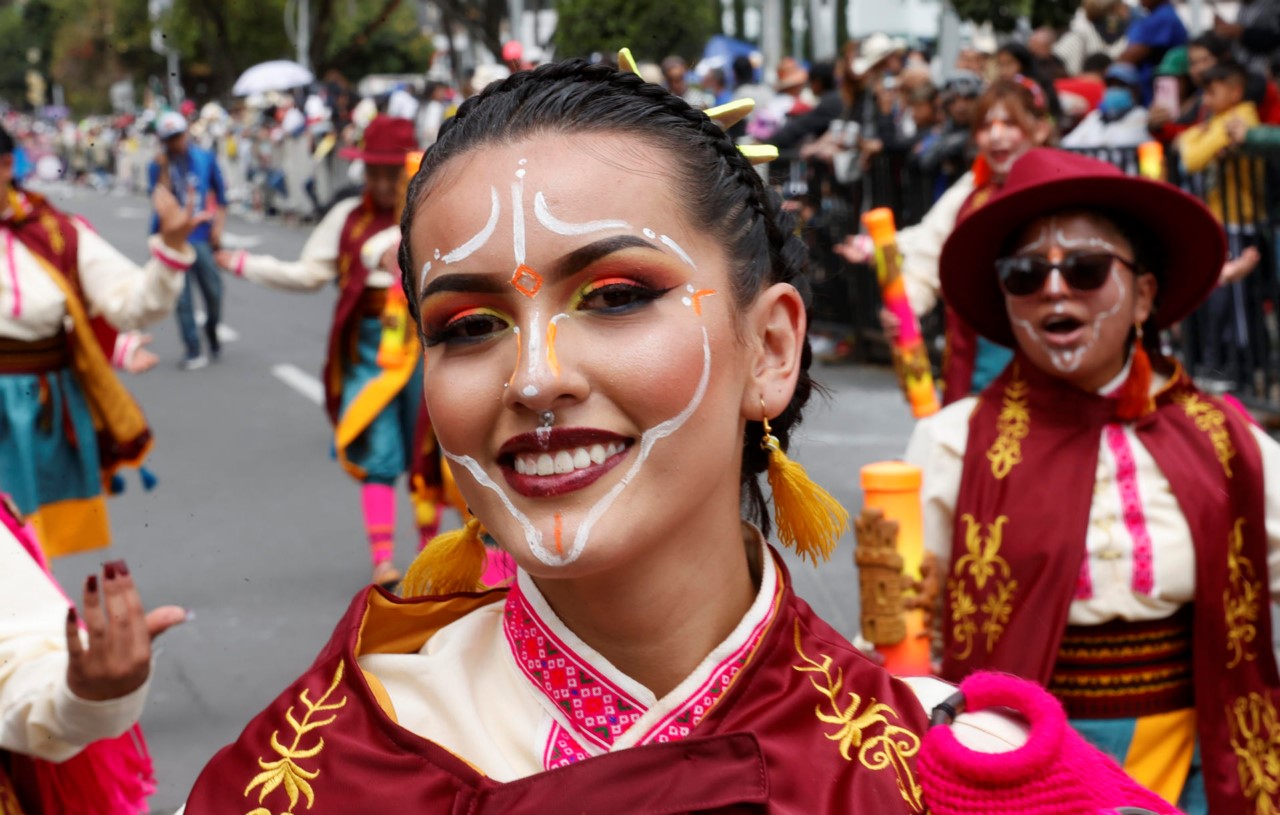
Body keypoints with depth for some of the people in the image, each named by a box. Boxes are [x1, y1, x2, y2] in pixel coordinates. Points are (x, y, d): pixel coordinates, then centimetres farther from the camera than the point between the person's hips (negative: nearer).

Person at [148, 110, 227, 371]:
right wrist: (164, 170, -19)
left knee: (213, 291, -3)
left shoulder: (205, 159, 5)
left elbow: (220, 195, 13)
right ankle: (193, 351, 4)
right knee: (182, 296, -3)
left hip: (201, 235, 1)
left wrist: (218, 226, 3)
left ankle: (212, 330, 27)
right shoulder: (158, 167, 0)